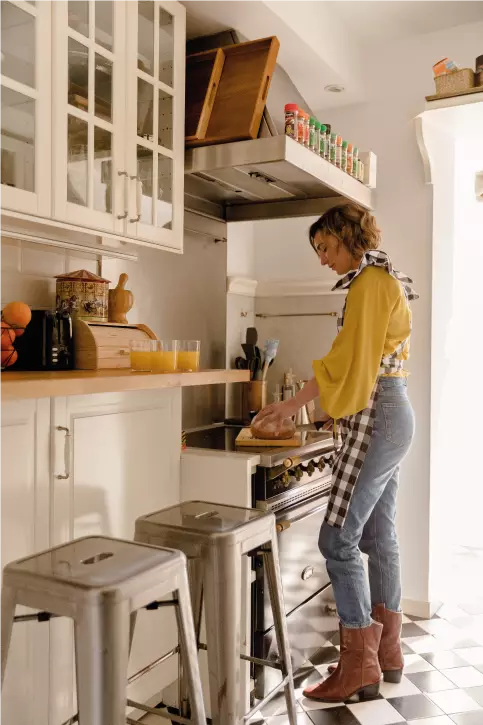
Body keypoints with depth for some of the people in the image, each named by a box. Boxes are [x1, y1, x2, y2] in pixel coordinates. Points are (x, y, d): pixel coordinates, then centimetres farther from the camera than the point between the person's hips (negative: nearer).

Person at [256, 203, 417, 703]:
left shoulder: (369, 282, -10)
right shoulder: (386, 282, 19)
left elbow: (348, 359, -16)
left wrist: (291, 405, -11)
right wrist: (338, 408, 15)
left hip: (375, 419, -10)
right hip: (390, 416, 10)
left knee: (338, 539, -8)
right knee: (379, 537, 13)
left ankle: (359, 666, 0)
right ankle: (387, 652, 24)